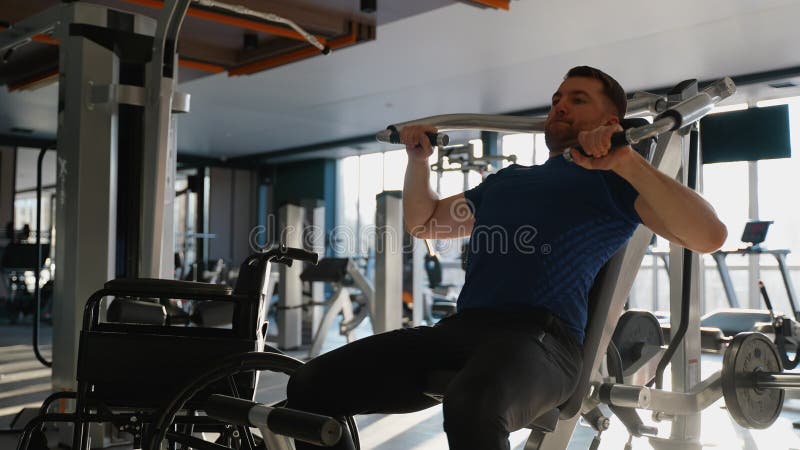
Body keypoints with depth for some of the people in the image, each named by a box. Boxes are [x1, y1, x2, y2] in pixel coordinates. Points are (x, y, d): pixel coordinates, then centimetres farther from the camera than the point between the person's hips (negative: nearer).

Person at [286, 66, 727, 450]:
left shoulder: (612, 179, 12)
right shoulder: (507, 179, 31)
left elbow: (709, 235, -4)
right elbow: (422, 222, 40)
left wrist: (626, 161, -13)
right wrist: (418, 159, 23)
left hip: (540, 335, -6)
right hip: (458, 328, 7)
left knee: (473, 406, -42)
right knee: (312, 385, -9)